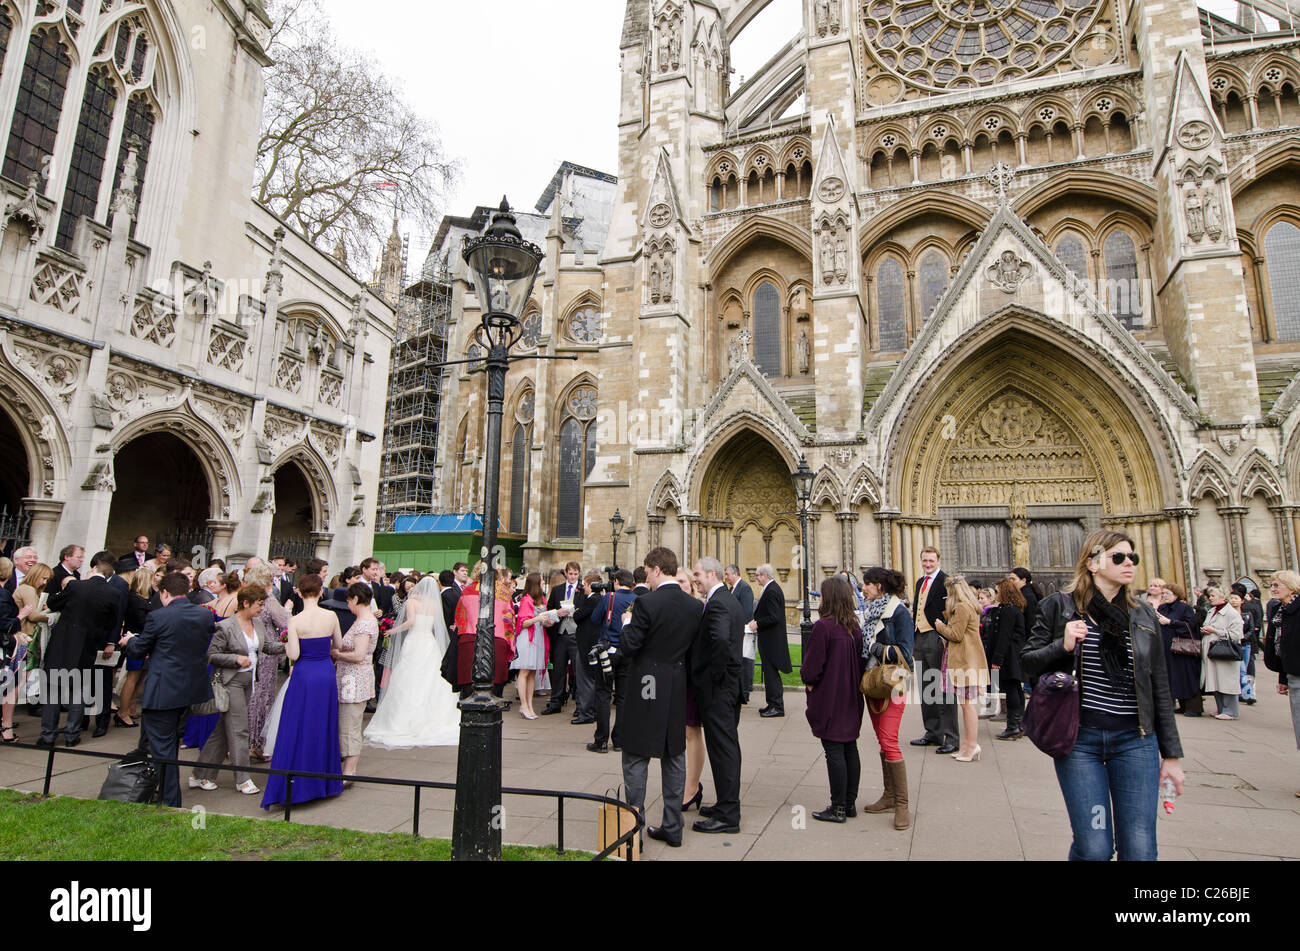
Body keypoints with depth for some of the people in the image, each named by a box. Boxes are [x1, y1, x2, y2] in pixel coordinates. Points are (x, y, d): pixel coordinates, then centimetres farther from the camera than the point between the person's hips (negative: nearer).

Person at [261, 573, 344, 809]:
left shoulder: (295, 622, -12)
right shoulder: (331, 616, -5)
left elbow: (293, 655, -14)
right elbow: (338, 645, 6)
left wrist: (286, 645, 7)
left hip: (304, 677, -3)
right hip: (326, 675, 3)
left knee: (297, 731, 6)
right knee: (324, 728, 15)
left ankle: (290, 788, 10)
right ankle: (324, 784, 27)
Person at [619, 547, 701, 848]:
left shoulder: (647, 603, -18)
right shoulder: (694, 605, 0)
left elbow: (627, 647, -16)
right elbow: (694, 648, 6)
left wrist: (627, 624, 2)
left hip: (646, 689, -6)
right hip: (678, 691, 6)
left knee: (635, 759, 8)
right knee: (674, 758, 15)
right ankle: (672, 827, 23)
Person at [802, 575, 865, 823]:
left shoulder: (823, 627, -19)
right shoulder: (855, 627, 3)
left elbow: (812, 667, -16)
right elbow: (860, 662, 10)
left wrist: (808, 680, 3)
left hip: (829, 699, -7)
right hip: (851, 699, 7)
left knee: (834, 752, 0)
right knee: (850, 749, 14)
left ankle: (838, 808, 7)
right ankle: (850, 803, 24)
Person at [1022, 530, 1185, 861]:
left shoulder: (1144, 616, 8)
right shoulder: (1059, 606, -2)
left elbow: (1160, 689, 11)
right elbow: (1027, 662, 1)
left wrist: (1171, 754, 10)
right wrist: (1063, 646, -17)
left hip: (1135, 740, 3)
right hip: (1079, 738, -3)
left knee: (1140, 850, 3)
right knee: (1095, 849, -1)